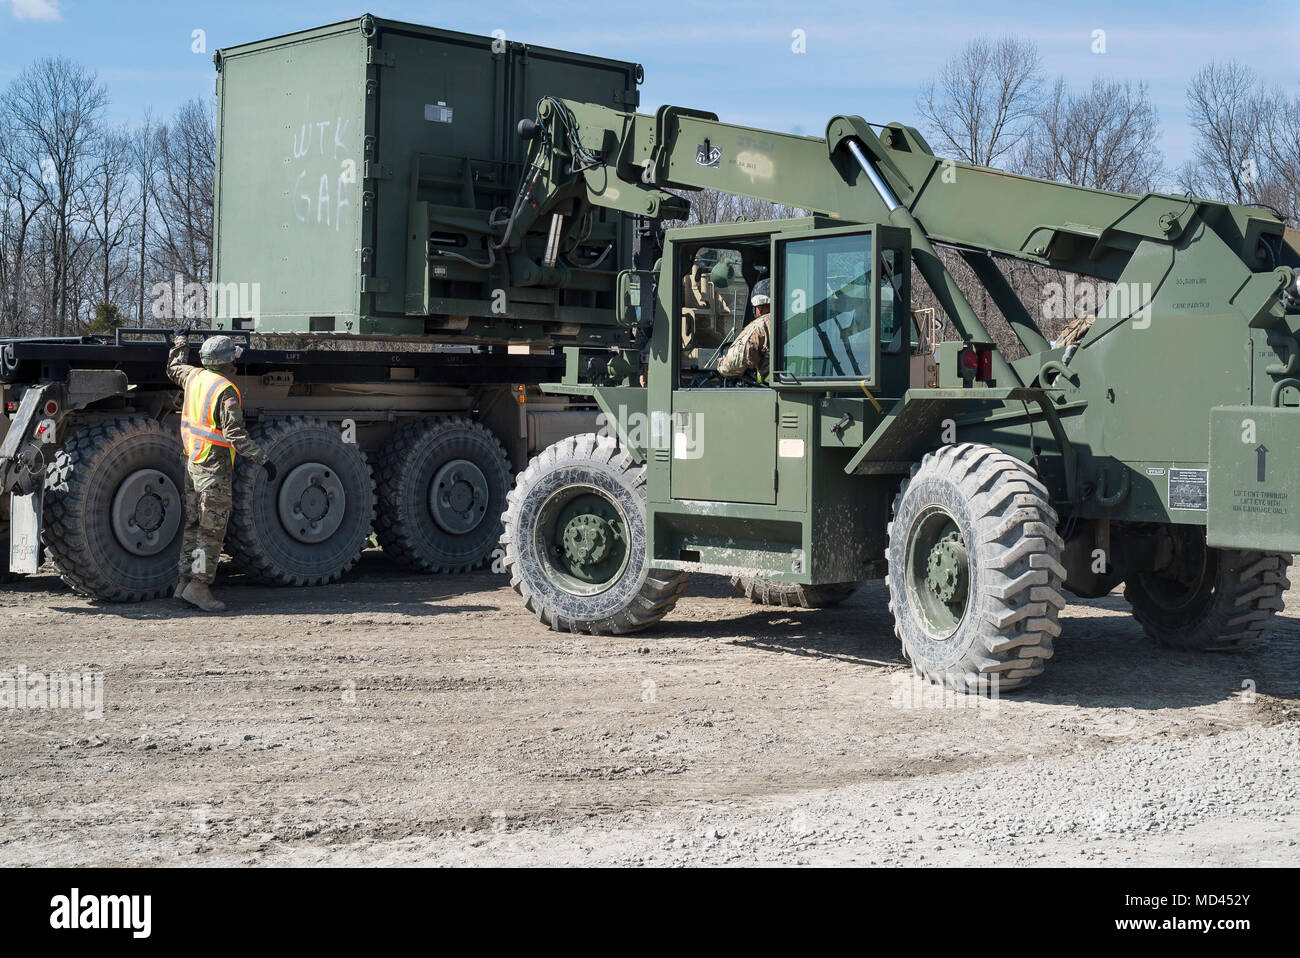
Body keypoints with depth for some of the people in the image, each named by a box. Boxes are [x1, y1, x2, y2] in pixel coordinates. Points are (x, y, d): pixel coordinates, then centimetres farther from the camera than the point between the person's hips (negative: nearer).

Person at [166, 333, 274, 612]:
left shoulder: (195, 377, 4)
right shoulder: (226, 391, -19)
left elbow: (174, 369, 28)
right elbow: (235, 435, -24)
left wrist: (180, 344, 44)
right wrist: (263, 460, -24)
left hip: (192, 463, 8)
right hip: (214, 469, -8)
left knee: (194, 525, 15)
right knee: (212, 530, -4)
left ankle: (185, 581, 19)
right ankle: (199, 586, -5)